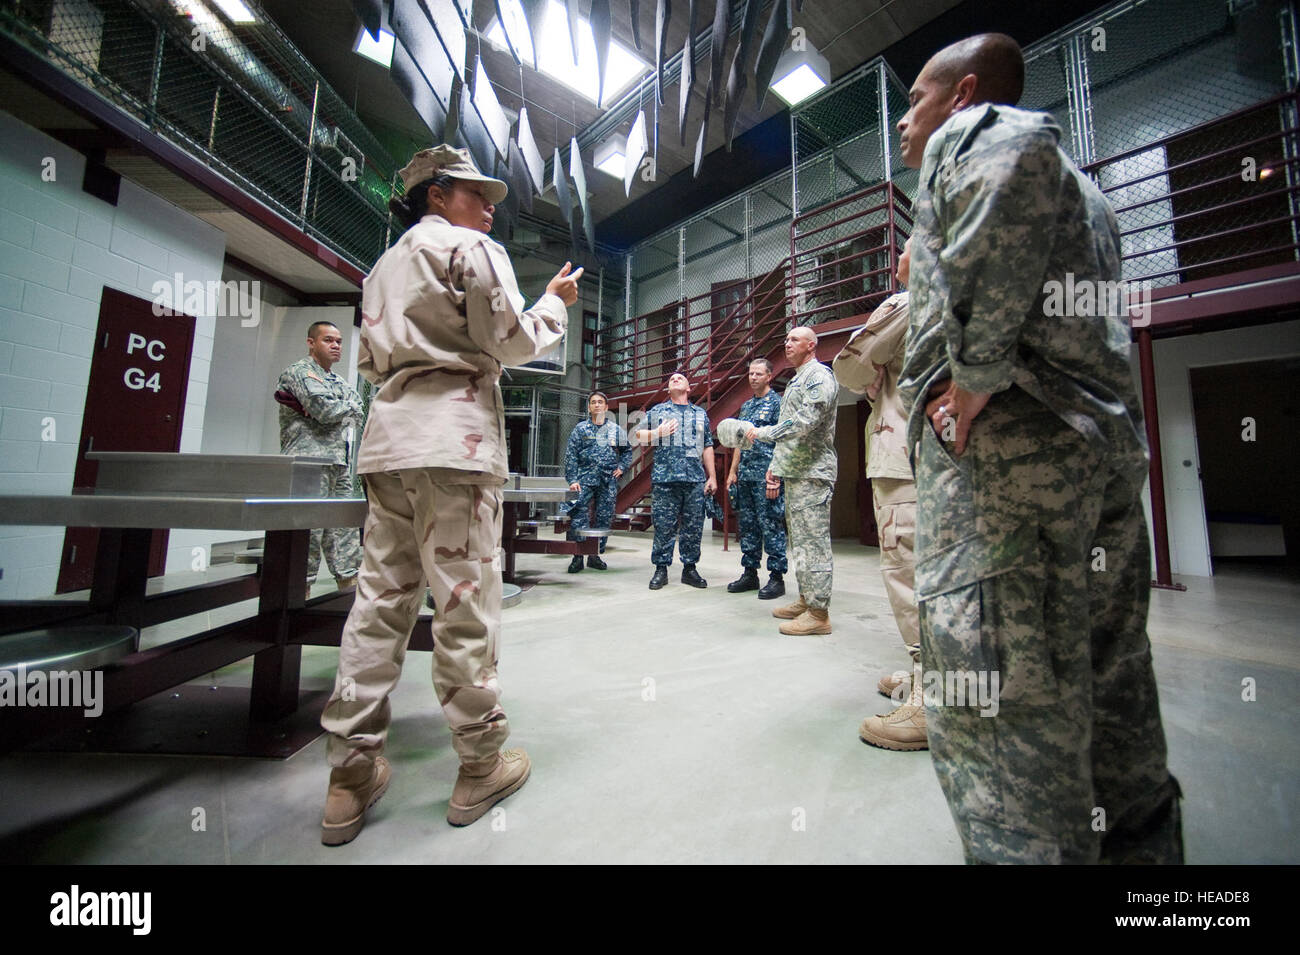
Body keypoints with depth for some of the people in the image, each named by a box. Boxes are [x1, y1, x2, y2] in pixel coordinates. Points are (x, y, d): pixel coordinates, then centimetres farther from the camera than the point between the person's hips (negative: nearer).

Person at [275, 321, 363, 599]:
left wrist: (330, 409, -4)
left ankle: (348, 577, 12)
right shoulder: (300, 372, 0)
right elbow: (325, 410, -14)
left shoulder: (338, 381, 26)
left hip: (339, 464, 8)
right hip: (310, 460, -8)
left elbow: (357, 402, 10)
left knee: (344, 524, 7)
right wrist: (349, 408, 5)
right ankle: (301, 585, -3)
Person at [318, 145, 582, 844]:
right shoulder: (470, 247, 4)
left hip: (389, 435, 8)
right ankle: (480, 768, 11)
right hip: (453, 438, -8)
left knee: (381, 600, 8)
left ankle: (351, 776, 16)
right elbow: (511, 342, -4)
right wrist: (555, 301, 11)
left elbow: (370, 361, 27)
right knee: (465, 600, -4)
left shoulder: (384, 264, 28)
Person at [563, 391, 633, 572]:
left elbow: (627, 450, 24)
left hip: (609, 481, 2)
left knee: (604, 519, 5)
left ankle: (595, 555, 17)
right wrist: (572, 480, -9)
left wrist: (621, 467, 8)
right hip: (585, 479, -2)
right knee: (579, 518, -9)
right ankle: (577, 557, 0)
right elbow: (570, 456, 0)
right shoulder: (580, 428, 5)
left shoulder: (616, 429, 11)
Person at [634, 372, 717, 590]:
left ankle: (689, 568, 15)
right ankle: (661, 569, 10)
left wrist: (712, 477, 11)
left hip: (695, 479, 2)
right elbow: (638, 435, 12)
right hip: (664, 478, -2)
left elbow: (707, 447, 17)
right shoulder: (657, 411, 14)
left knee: (693, 526, 4)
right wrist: (658, 433, -5)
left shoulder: (700, 414, 19)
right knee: (663, 526, -1)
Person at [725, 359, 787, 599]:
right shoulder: (746, 406, 19)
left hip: (765, 475, -8)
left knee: (771, 525, -4)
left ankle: (777, 577, 5)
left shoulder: (777, 403, -3)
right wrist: (733, 471, 14)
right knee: (747, 525, 10)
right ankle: (750, 574, 20)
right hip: (745, 475, 8)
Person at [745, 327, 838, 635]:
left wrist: (762, 433, -15)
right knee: (799, 539, 13)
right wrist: (775, 465, 20)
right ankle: (806, 600, 23)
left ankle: (818, 612, -1)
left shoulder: (819, 376, -6)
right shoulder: (796, 381, 24)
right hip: (793, 472, 10)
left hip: (811, 473, -10)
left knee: (813, 541, -8)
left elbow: (805, 422, -21)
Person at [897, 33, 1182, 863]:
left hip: (1005, 437, -9)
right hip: (1111, 437, 10)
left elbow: (1015, 161, -16)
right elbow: (1100, 316, 30)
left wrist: (975, 376, -18)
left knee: (996, 701, -9)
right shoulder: (1082, 187, 34)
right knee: (1110, 686, 15)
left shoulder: (969, 130, 9)